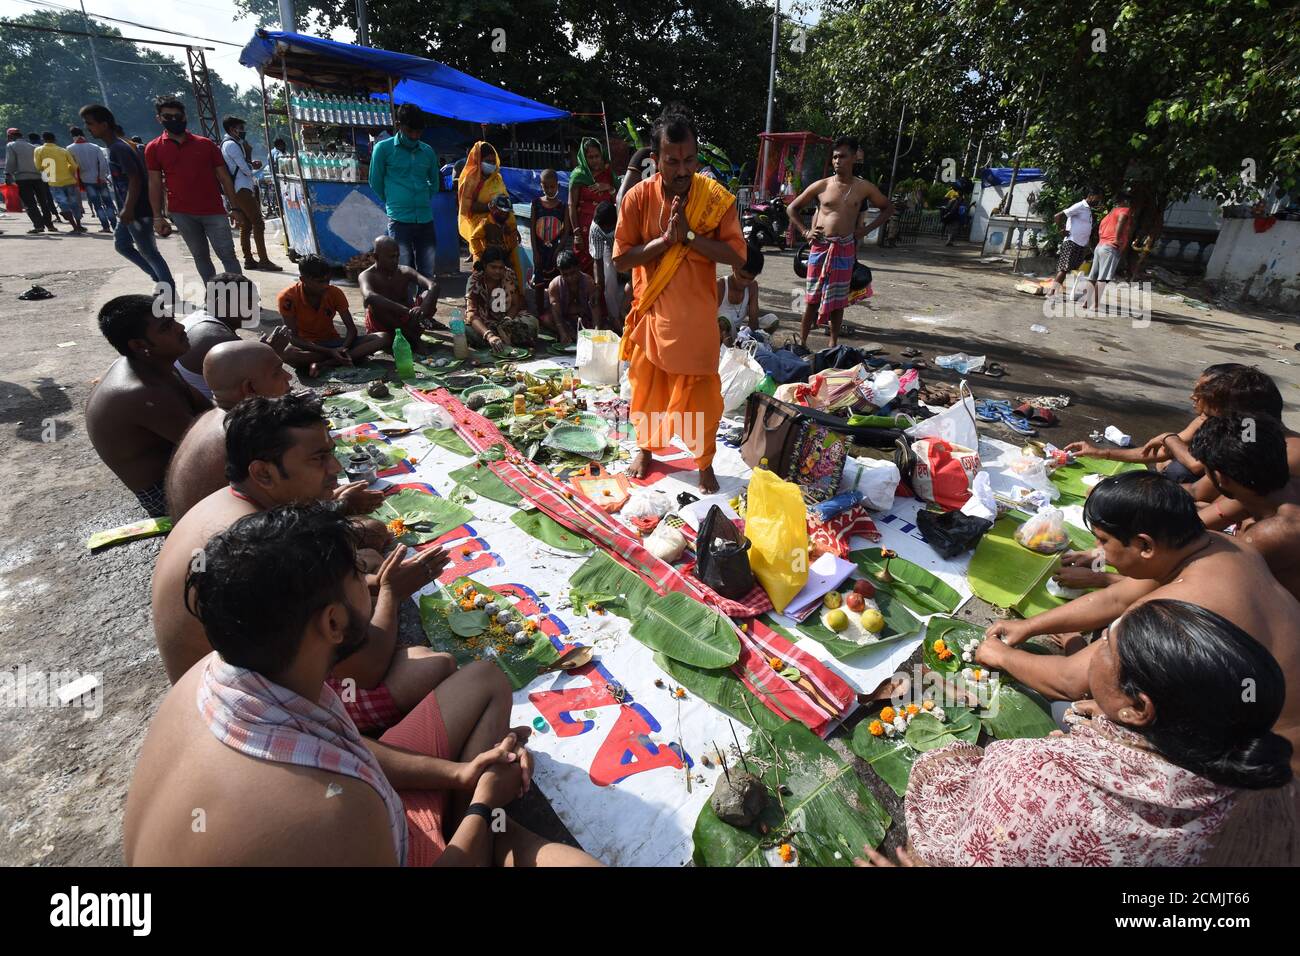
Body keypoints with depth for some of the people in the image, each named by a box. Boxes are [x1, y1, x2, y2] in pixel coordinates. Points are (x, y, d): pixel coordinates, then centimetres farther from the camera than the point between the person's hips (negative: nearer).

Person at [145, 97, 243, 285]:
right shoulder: (154, 148, 5)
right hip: (181, 213, 1)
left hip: (214, 211, -1)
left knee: (228, 255, -5)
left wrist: (235, 208, 1)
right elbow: (155, 184, 5)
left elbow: (224, 177, 6)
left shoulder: (205, 144, 5)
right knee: (200, 256, 7)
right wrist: (157, 216, -1)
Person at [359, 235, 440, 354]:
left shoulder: (405, 271, -3)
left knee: (428, 295, -17)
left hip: (404, 321, 2)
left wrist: (424, 308, -41)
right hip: (381, 327, -2)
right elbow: (369, 297, -38)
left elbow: (433, 286, -19)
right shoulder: (367, 276, -14)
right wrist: (406, 310, -50)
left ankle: (412, 337, -12)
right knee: (375, 305, -34)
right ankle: (413, 339, -18)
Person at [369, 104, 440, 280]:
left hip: (425, 219, 3)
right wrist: (393, 203, 15)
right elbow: (376, 182, 7)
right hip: (399, 219, -3)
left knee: (428, 272, 4)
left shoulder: (428, 151, 10)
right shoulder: (383, 148, 0)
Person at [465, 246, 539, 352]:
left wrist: (507, 319, -26)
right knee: (468, 330, -37)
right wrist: (489, 335, -49)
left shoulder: (509, 275, -8)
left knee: (531, 322, -27)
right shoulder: (475, 280, -19)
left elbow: (516, 304, -2)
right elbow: (472, 314, -30)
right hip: (483, 323, -2)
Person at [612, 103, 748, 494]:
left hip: (698, 316, -1)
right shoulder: (638, 197, -7)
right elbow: (621, 258, -8)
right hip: (651, 312, 1)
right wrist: (664, 240, -20)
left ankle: (704, 462, 23)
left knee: (701, 393, 5)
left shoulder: (716, 197, -8)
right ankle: (645, 448, 36)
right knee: (647, 387, 14)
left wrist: (688, 235, -21)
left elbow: (737, 254, -12)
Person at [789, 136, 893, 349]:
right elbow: (793, 207, 12)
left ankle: (833, 343, 15)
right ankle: (802, 342, 7)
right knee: (812, 297, 1)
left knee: (838, 299, 5)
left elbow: (888, 208, 17)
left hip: (845, 248, 1)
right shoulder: (821, 186, 3)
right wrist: (805, 232, 2)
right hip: (820, 247, 0)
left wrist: (866, 230, 6)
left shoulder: (864, 188, 4)